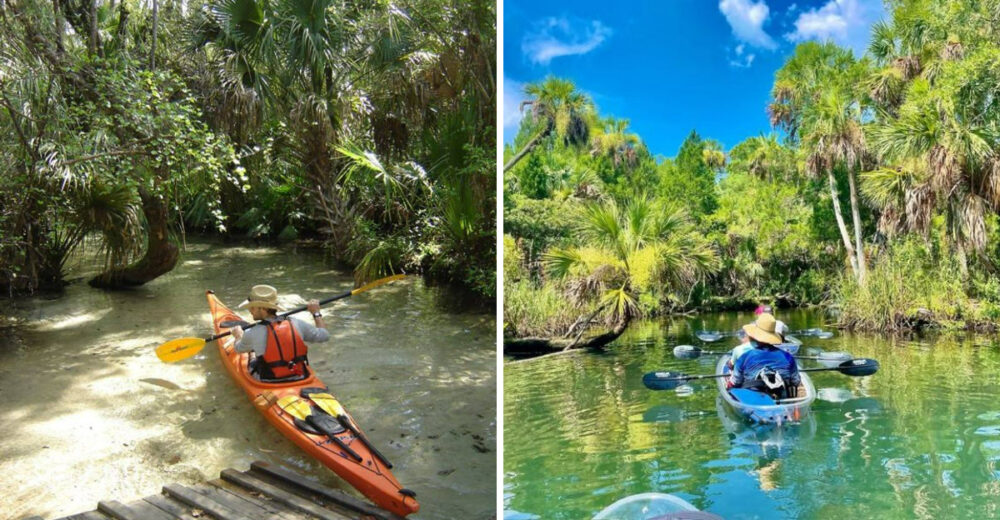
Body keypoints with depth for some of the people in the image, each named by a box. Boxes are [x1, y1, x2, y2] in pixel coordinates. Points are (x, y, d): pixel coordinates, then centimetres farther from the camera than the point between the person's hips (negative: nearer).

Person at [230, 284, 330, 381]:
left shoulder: (253, 334, -21)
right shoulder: (296, 324, -14)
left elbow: (239, 348, 3)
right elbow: (324, 335, -2)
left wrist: (238, 336, 26)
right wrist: (316, 313, 13)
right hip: (299, 378, 2)